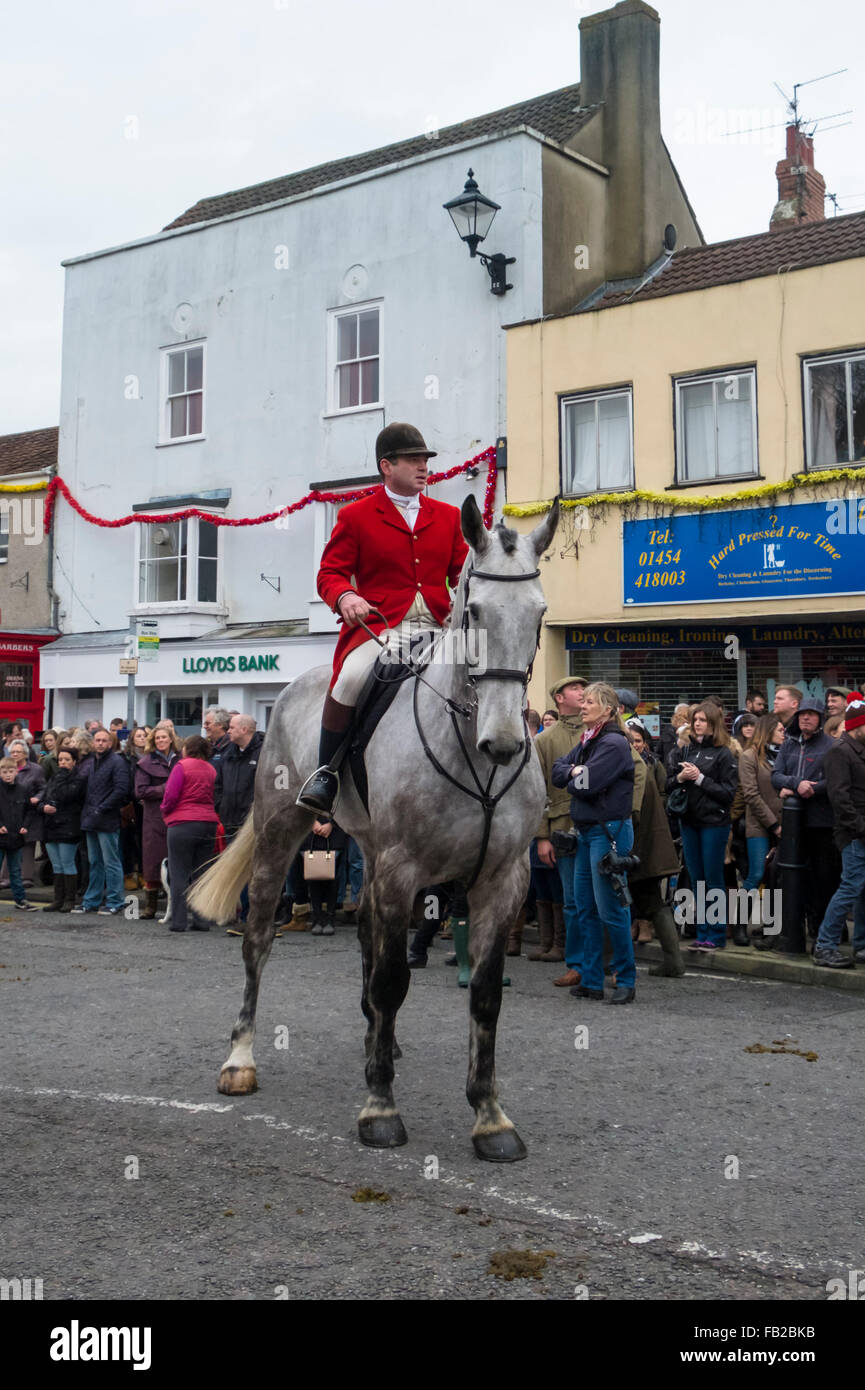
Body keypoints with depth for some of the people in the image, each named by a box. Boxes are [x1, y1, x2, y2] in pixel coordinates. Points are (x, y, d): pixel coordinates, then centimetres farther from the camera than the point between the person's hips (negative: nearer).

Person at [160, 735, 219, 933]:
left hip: (183, 823, -5)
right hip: (209, 822, 5)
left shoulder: (181, 766, -6)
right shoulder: (211, 769, 9)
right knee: (201, 875, 9)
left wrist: (165, 812, 8)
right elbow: (215, 797, 11)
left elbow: (171, 795, -9)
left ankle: (179, 921, 0)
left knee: (179, 874, 1)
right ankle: (201, 919, 9)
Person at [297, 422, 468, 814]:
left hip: (436, 628, 4)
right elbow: (330, 573, 7)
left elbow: (462, 574, 19)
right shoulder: (355, 517, 11)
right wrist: (345, 597, -17)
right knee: (351, 678, -34)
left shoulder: (448, 517, 21)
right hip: (378, 625, -3)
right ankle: (327, 771, -14)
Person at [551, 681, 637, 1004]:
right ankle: (591, 980, 16)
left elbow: (588, 784, -19)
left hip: (608, 831, -9)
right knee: (585, 909, 10)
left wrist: (572, 776, -1)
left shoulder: (614, 743, -12)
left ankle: (626, 981, 5)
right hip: (586, 831, 9)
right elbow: (557, 771, 10)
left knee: (611, 910, -5)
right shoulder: (586, 741, 15)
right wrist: (576, 772, -8)